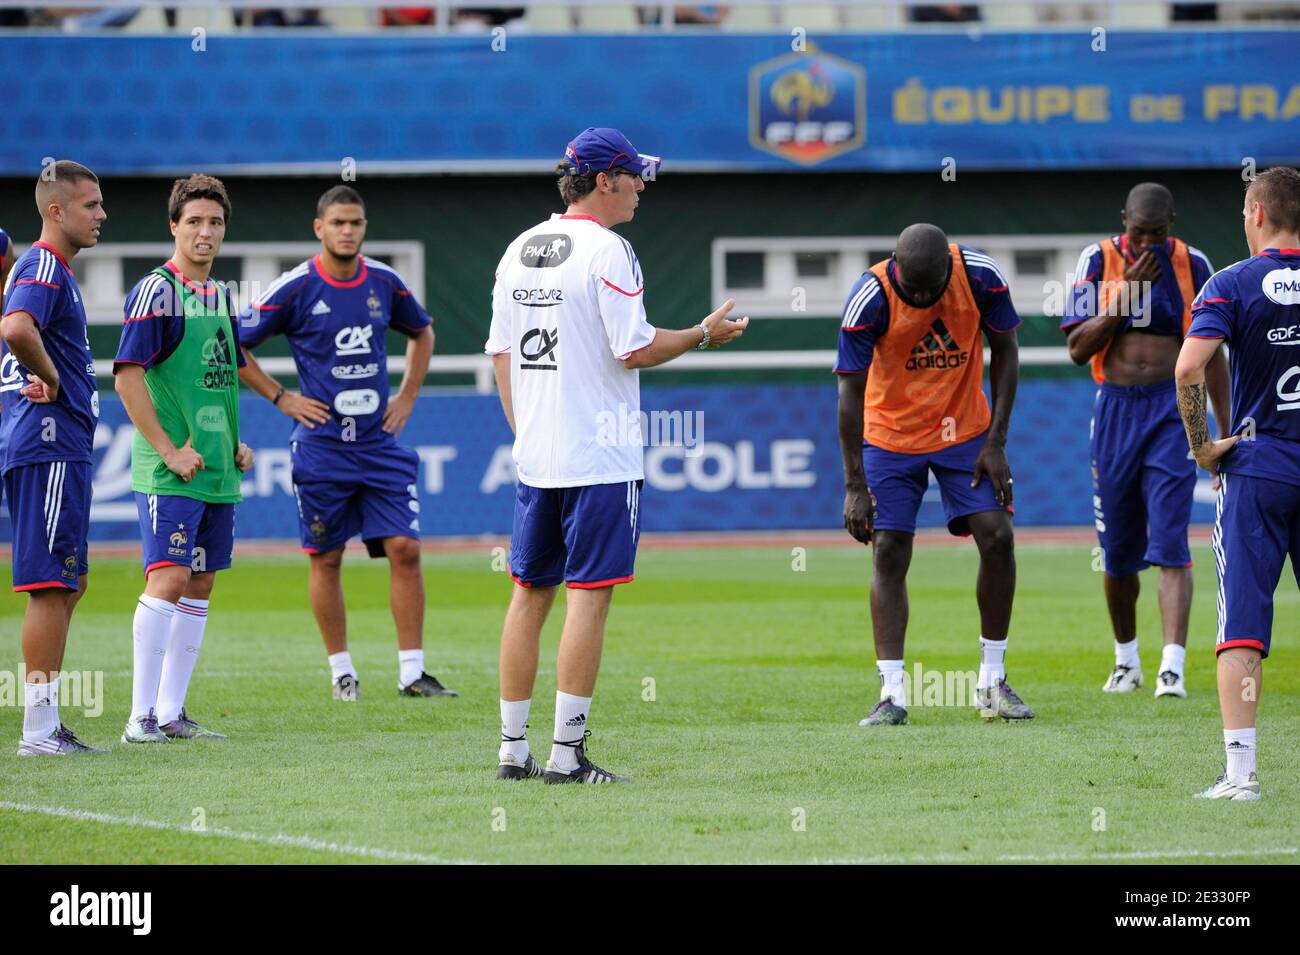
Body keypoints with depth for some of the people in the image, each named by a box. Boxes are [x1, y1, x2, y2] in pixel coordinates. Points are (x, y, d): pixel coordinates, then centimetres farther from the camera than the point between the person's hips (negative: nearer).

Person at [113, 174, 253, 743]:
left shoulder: (221, 296, 15)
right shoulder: (156, 291, -9)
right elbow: (126, 378, -15)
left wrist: (235, 442, 14)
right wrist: (170, 451, -17)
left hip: (218, 472, 8)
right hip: (169, 475, -8)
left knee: (199, 586, 8)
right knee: (168, 579, -14)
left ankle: (171, 712, 13)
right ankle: (141, 716, -12)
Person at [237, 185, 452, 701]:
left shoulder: (385, 283, 5)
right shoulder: (295, 289, -7)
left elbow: (422, 331, 25)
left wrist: (408, 395, 14)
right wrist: (281, 398, -4)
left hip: (380, 443, 3)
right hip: (322, 444, -3)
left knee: (404, 548, -5)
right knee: (326, 559, 3)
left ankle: (411, 672, -2)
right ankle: (341, 670, 15)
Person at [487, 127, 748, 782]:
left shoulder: (520, 250, 12)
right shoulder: (606, 250, -11)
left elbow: (501, 353, 14)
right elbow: (635, 350, -16)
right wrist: (704, 335, -1)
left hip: (534, 457, 7)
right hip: (600, 457, -7)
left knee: (530, 595, 11)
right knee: (589, 595, -5)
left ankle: (513, 749, 11)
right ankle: (567, 754, -8)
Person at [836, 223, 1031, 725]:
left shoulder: (982, 277, -19)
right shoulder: (869, 298, -24)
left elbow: (1004, 353, -4)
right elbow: (850, 393, -17)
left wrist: (996, 442, -8)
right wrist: (855, 486, -18)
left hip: (965, 429, 2)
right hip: (891, 434, -2)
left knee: (997, 537, -8)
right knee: (889, 553, -8)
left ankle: (992, 681, 4)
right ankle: (892, 693, -7)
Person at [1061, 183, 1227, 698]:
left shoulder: (1191, 265, 1)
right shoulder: (1098, 261, 0)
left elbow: (1211, 354, 8)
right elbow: (1078, 347, -6)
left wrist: (1225, 430, 6)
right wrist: (1128, 292, -15)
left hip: (1173, 410, -2)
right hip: (1113, 409, 2)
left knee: (1170, 544, -13)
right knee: (1118, 552, 9)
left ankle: (1172, 667, -20)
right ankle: (1126, 660, 27)